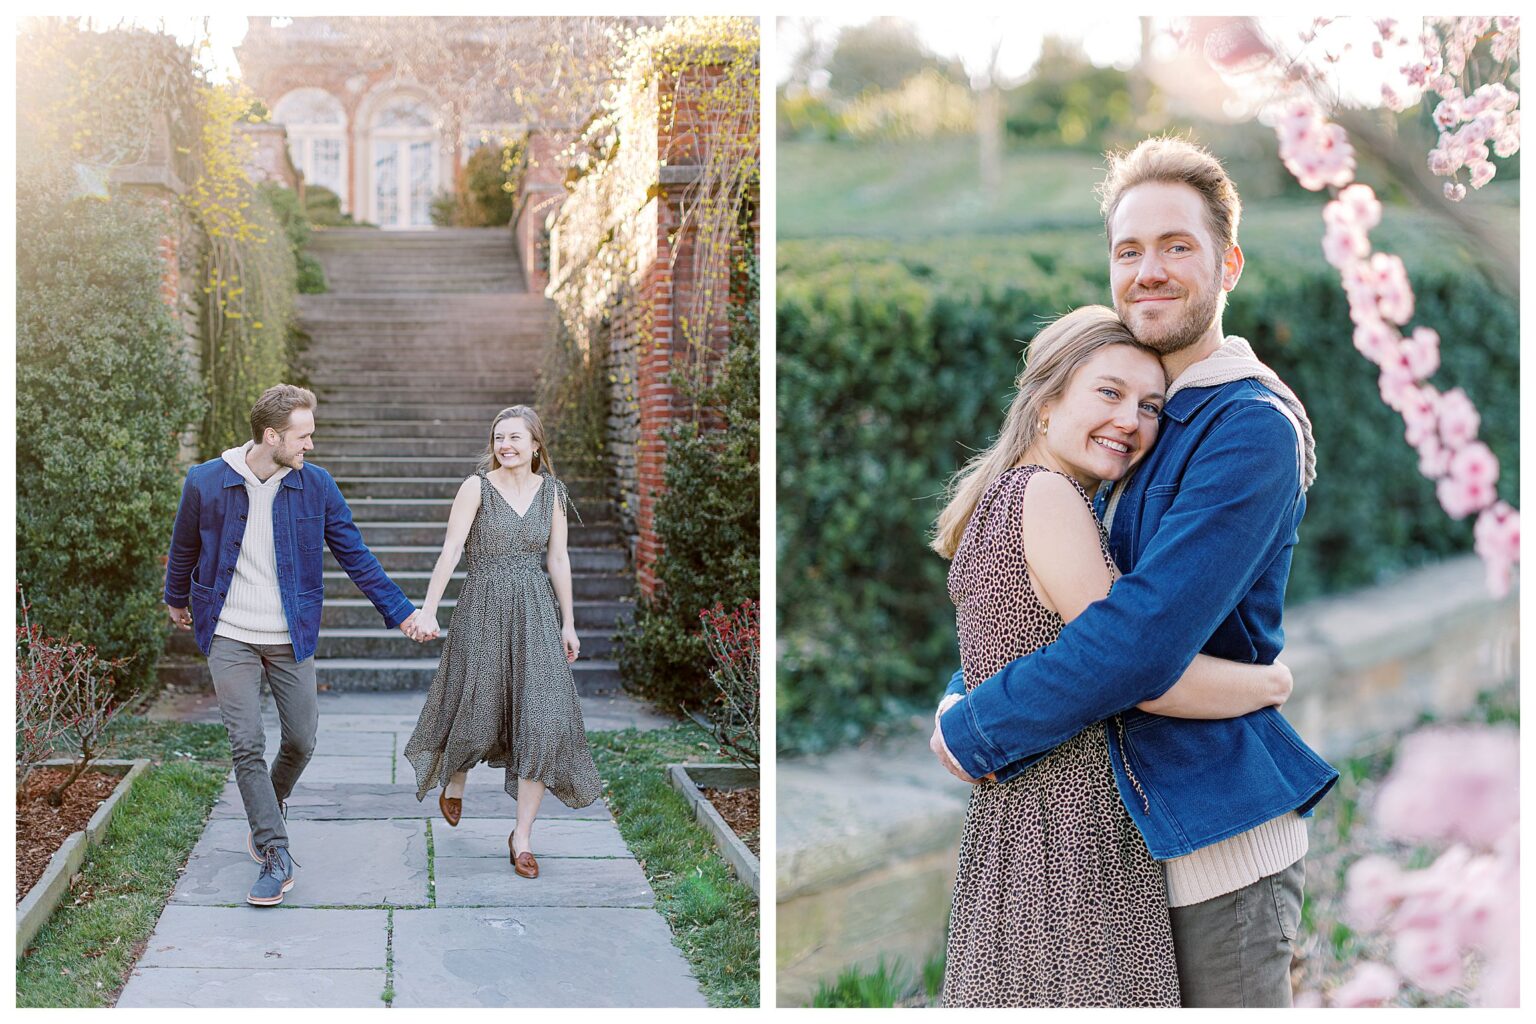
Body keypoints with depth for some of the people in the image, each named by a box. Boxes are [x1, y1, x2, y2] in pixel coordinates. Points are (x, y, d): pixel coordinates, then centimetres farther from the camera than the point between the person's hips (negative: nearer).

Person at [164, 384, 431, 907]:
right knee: (247, 746, -6)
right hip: (230, 638, -2)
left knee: (300, 742, 7)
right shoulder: (205, 484, -9)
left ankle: (269, 809, 37)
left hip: (291, 638, 2)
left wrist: (400, 611, 0)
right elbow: (184, 549, 10)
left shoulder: (316, 485, -5)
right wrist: (177, 600, 24)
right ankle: (275, 854, 1)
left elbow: (355, 555, 2)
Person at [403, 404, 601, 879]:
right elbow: (451, 550, -12)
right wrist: (428, 609, -19)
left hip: (535, 613, 3)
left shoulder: (551, 492, 5)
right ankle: (454, 783, 43)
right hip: (483, 611, -2)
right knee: (477, 714, 7)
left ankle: (522, 836, 2)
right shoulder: (477, 487, -6)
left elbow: (558, 560, 10)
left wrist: (568, 623, 11)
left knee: (542, 719, -7)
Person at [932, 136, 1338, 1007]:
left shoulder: (1253, 427, -16)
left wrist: (975, 733, -14)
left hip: (1220, 832, -8)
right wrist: (962, 698, -2)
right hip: (1120, 832, 8)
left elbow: (1144, 642, -24)